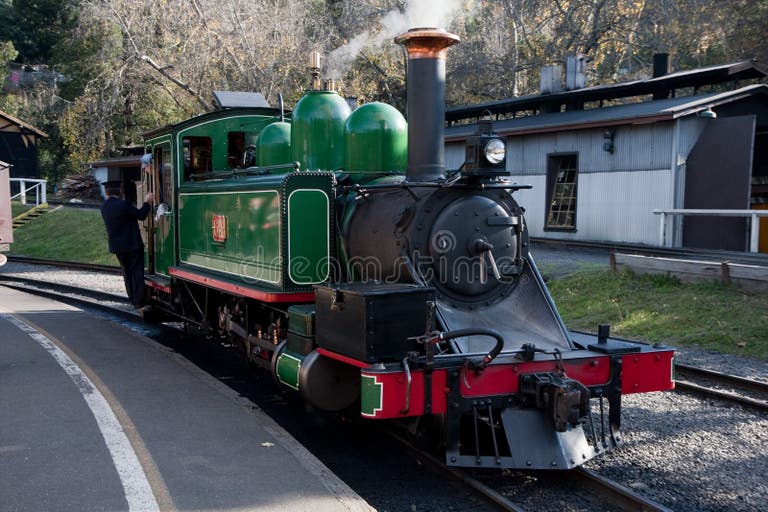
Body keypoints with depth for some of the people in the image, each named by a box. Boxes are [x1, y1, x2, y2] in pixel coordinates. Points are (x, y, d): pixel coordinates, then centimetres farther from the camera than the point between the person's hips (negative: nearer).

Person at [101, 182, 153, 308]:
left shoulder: (104, 207, 3)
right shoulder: (123, 204, -18)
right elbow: (141, 215, -11)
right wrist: (146, 202, -1)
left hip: (116, 245, 6)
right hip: (132, 244, -6)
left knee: (127, 272, 16)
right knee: (137, 272, 2)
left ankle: (132, 299, 19)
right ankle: (139, 300, 0)